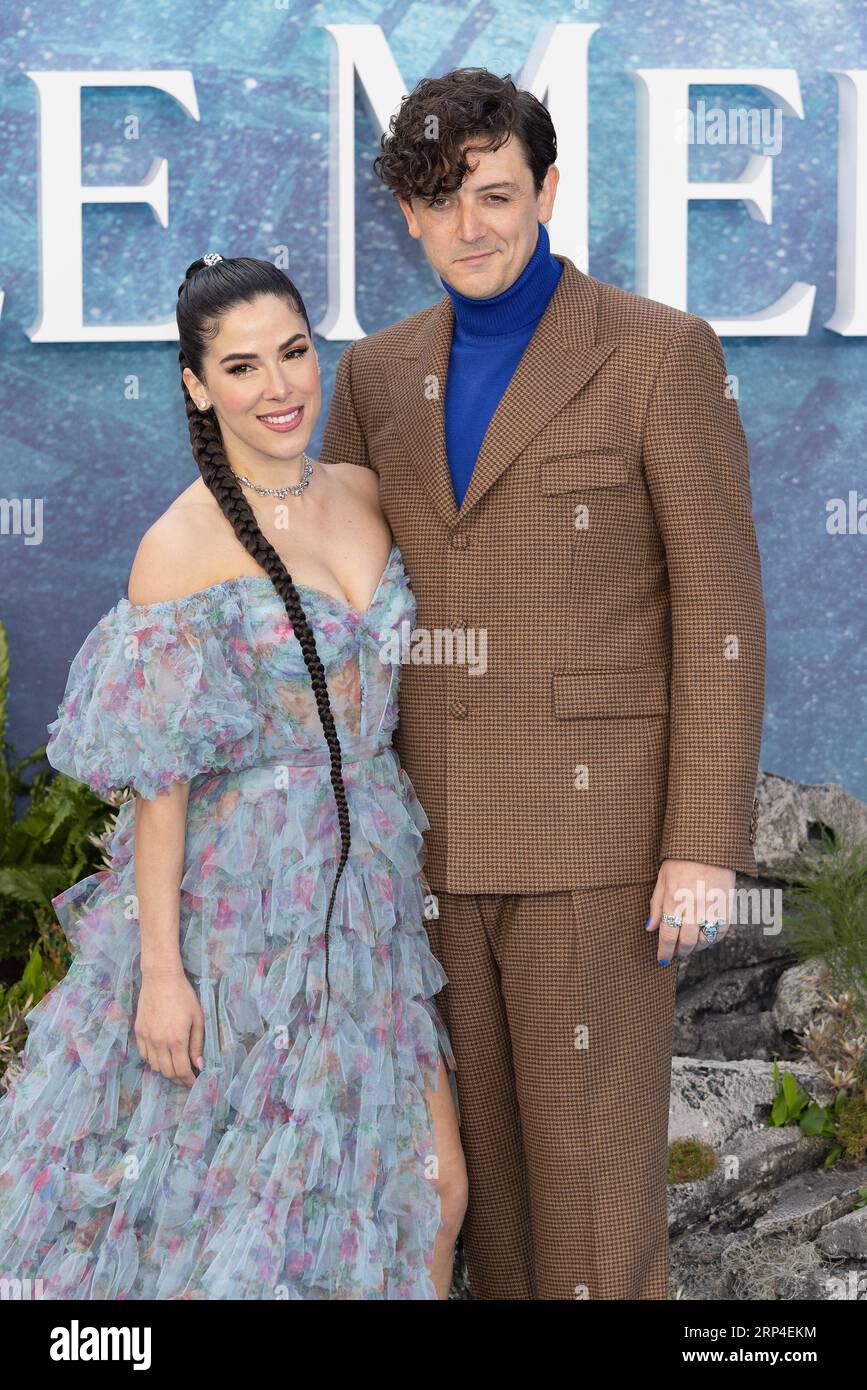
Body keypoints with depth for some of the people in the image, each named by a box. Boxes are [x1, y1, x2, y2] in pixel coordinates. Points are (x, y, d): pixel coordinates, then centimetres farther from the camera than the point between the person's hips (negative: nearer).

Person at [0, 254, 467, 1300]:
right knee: (238, 1194, 7)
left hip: (373, 876, 5)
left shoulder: (366, 496, 4)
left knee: (437, 1184, 6)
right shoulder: (181, 546, -13)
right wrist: (160, 969, -14)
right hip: (245, 897, -5)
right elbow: (157, 777, -13)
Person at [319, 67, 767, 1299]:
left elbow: (720, 608, -10)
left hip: (602, 823, -5)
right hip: (448, 831, 6)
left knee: (592, 1162, -3)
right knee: (488, 1152, 12)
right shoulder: (383, 376, 9)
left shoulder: (661, 353, -7)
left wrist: (704, 846, -15)